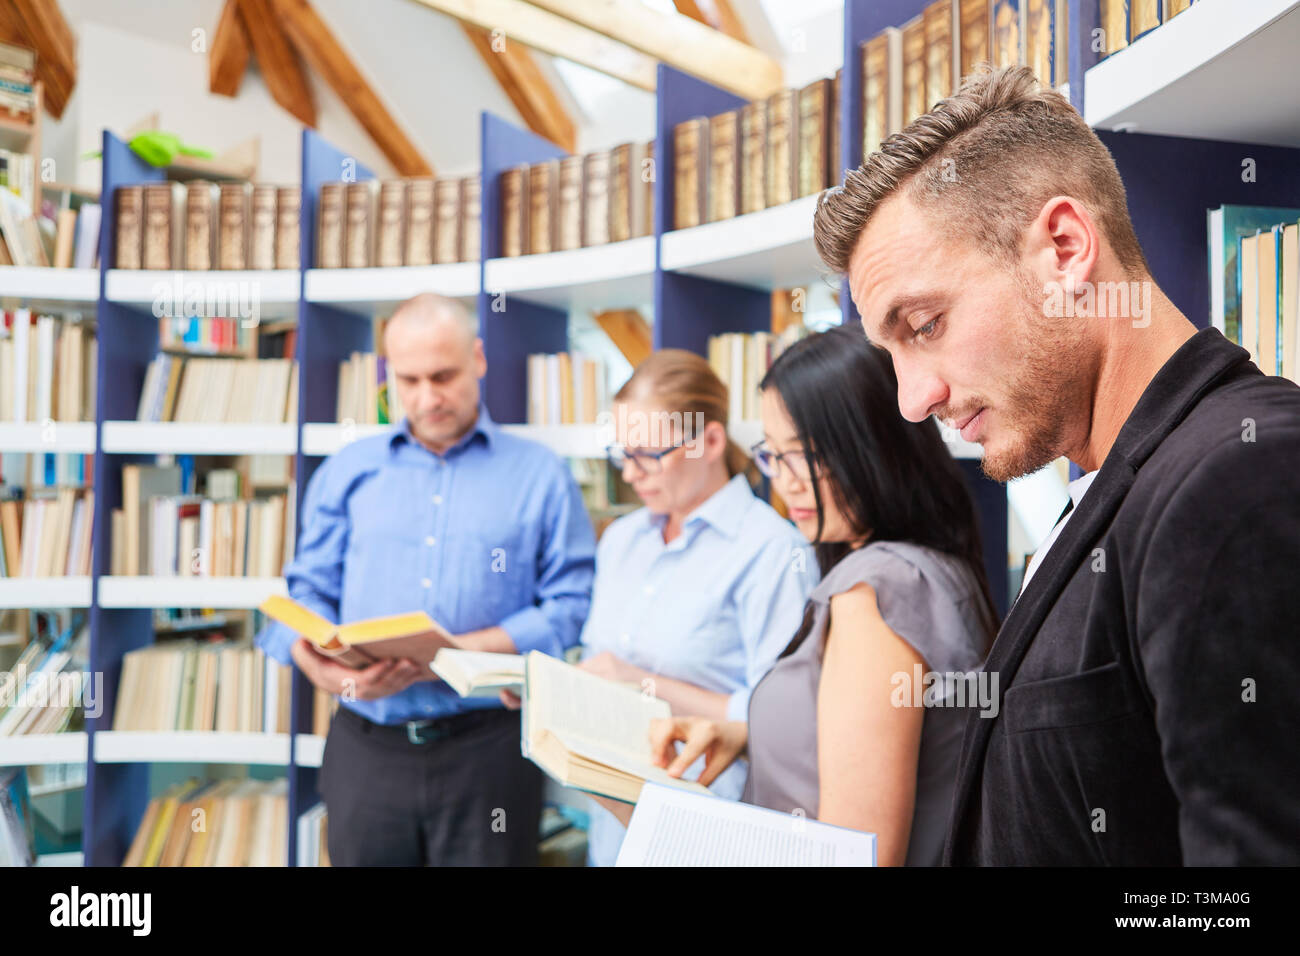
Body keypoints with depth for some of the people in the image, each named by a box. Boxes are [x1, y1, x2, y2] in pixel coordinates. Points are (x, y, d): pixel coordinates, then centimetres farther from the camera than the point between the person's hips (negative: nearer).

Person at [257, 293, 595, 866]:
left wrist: (456, 654, -16)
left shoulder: (540, 476, 5)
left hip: (487, 748, -2)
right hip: (365, 748, 2)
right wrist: (324, 666, -12)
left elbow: (571, 608, -3)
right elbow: (308, 593, 10)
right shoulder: (348, 471, 13)